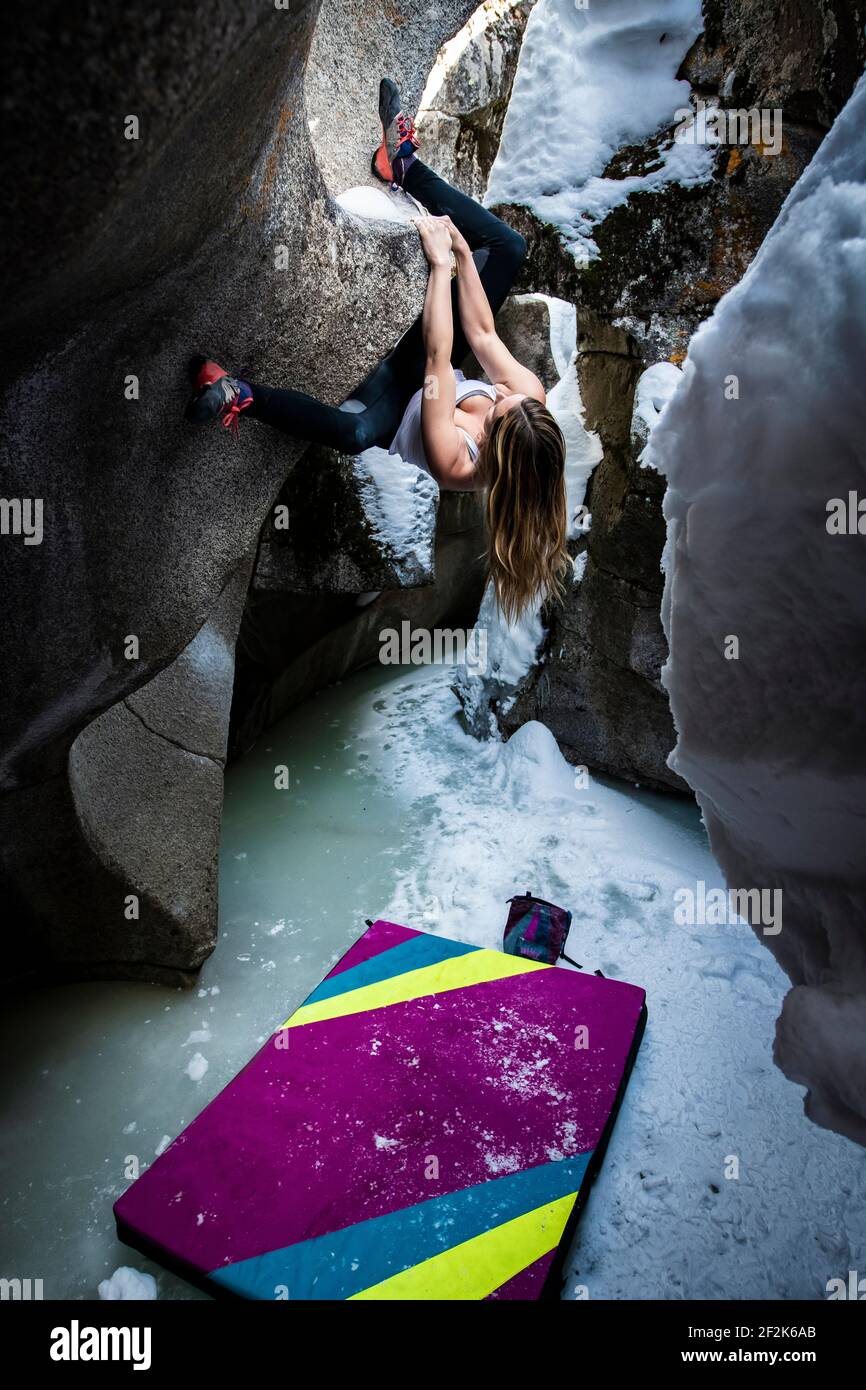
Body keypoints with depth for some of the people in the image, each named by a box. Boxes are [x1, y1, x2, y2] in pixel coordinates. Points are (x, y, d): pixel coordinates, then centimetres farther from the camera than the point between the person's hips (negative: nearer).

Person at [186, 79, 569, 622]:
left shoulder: (456, 464, -40)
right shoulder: (532, 396, -25)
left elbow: (437, 359, -41)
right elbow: (483, 334, -20)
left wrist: (442, 261, -38)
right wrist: (462, 250, -25)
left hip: (391, 403, -7)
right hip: (425, 377, 7)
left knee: (354, 431, -50)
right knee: (507, 246, -4)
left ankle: (241, 397, -31)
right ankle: (403, 164, 5)